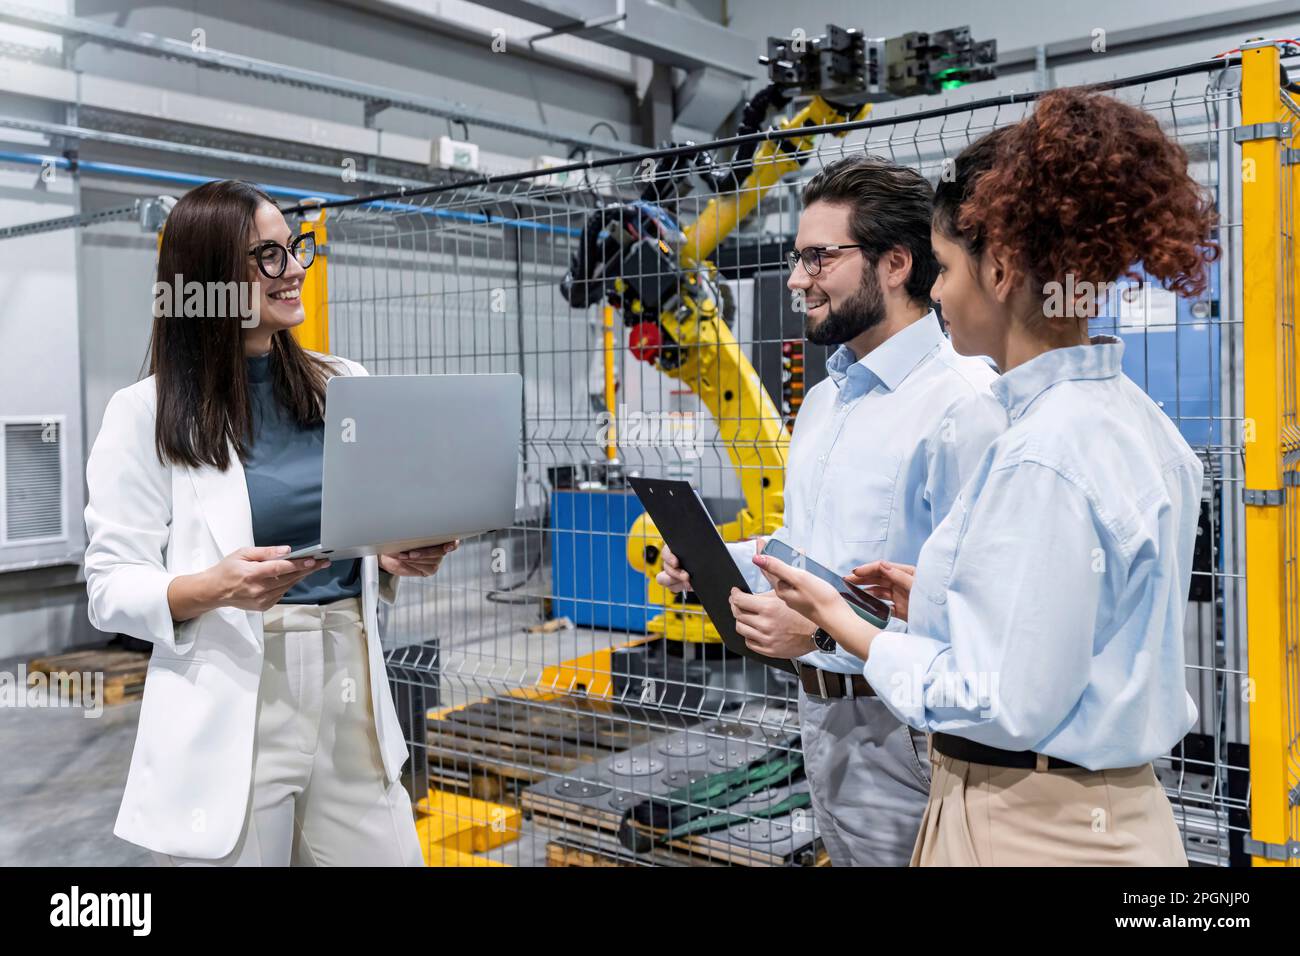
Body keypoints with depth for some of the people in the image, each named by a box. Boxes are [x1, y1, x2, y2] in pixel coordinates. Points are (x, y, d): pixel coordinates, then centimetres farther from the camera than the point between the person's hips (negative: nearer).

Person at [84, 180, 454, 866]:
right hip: (233, 715, -3)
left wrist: (402, 558, -6)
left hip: (352, 689, 4)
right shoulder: (146, 413, -3)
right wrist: (213, 587, -23)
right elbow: (111, 591, -4)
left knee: (391, 857, 9)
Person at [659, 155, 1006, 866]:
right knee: (844, 855, 21)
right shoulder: (823, 400, 12)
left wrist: (824, 628, -28)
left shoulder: (962, 403, -19)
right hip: (821, 711, 9)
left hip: (899, 725, -8)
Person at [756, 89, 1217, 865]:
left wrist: (843, 624, -13)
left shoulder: (1042, 458, -25)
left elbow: (1008, 707, -23)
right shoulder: (1131, 417, 4)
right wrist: (943, 602, 9)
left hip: (1029, 827, -9)